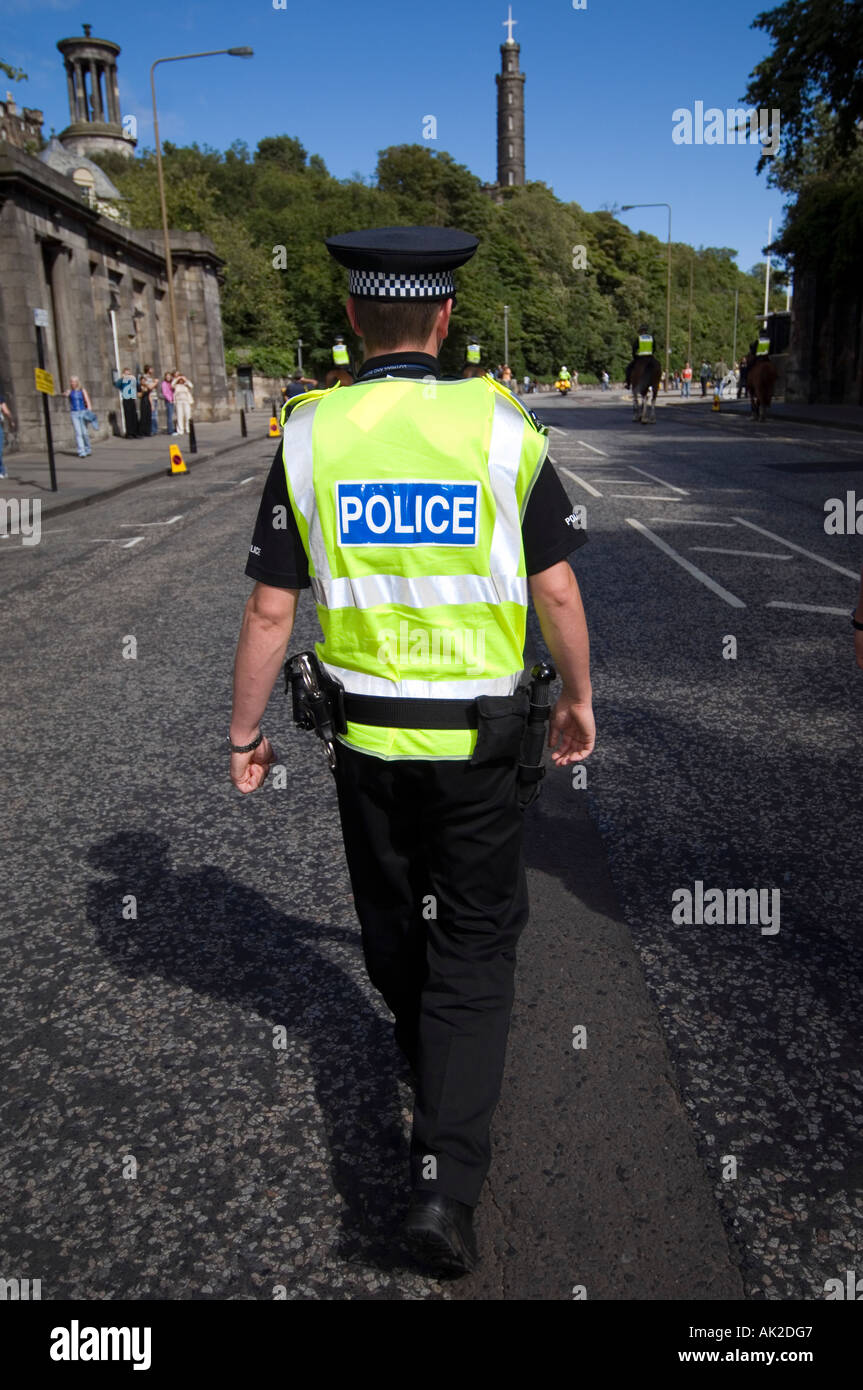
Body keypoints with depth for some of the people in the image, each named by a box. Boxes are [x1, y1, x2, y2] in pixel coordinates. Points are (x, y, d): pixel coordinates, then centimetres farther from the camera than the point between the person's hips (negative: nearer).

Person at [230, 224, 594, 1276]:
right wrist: (577, 698, 11)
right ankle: (446, 1180, 5)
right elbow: (557, 589, -5)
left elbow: (270, 609, -6)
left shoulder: (310, 435, -6)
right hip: (476, 735, -1)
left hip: (365, 731, 2)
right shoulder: (500, 425, -8)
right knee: (476, 939, 10)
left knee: (391, 916, 24)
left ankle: (428, 1058, 50)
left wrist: (245, 731, 6)